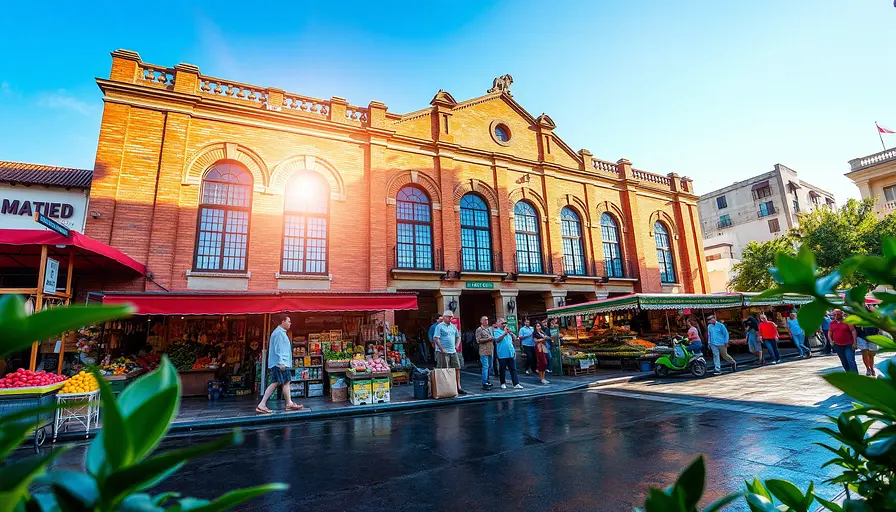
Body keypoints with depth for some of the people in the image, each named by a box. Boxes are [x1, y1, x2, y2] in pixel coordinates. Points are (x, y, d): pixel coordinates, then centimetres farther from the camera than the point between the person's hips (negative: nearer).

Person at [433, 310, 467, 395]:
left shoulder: (453, 326, 14)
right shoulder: (439, 326, -6)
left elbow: (458, 336, 25)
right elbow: (436, 338, -13)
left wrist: (457, 345, 9)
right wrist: (442, 349, -17)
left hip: (453, 352, 7)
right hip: (444, 352, -7)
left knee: (457, 368, 6)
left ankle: (458, 387, 13)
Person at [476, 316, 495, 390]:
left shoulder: (489, 329, 17)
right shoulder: (479, 330, -5)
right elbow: (478, 340, -13)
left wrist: (493, 339, 7)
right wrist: (488, 339, -16)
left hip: (490, 351, 8)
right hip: (484, 351, -8)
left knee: (490, 366, 13)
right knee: (485, 366, -9)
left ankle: (486, 380, 27)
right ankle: (484, 384, -5)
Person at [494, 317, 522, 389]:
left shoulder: (508, 330, 14)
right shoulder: (497, 331, -4)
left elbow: (513, 339, 14)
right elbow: (497, 340, -19)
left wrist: (511, 333, -5)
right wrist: (504, 334, -23)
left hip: (511, 353, 5)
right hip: (502, 355, -5)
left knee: (513, 369, 5)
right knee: (502, 370, 6)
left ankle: (516, 383, 8)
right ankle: (503, 383, 20)